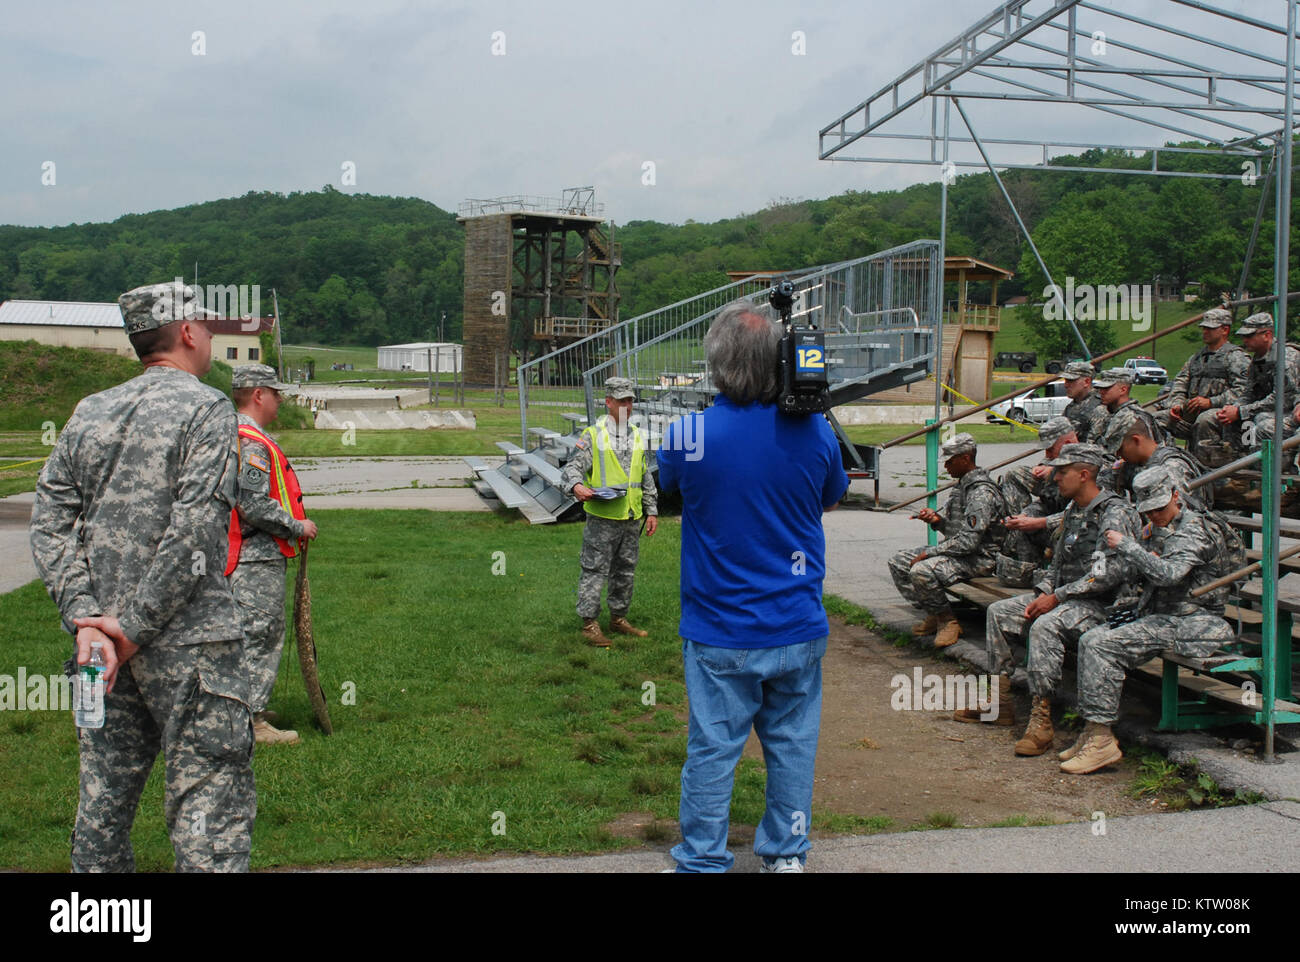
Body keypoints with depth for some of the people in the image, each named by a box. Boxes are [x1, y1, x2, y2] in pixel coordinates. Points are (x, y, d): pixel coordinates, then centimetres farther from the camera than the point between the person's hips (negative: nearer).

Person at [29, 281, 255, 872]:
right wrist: (135, 628, -12)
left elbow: (50, 522, 3)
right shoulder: (207, 410, -8)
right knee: (209, 811, -3)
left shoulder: (89, 413, 11)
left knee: (102, 801, 16)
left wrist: (84, 616, -5)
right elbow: (193, 533, -17)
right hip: (190, 646, -6)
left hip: (101, 643, 7)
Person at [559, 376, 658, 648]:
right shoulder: (592, 436, -5)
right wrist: (576, 486, -33)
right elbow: (573, 467, -11)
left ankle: (618, 618, 27)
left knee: (625, 571, 14)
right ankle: (589, 623, 5)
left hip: (631, 519, 6)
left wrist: (652, 511, 16)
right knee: (595, 571, -3)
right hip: (602, 518, -6)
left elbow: (647, 479, 19)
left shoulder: (638, 437, 13)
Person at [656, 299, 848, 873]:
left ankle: (704, 863, 20)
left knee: (711, 750, 8)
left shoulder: (687, 436, -15)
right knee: (792, 744, 15)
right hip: (799, 630, 2)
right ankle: (786, 855, 29)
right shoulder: (813, 431, -9)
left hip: (720, 635, -2)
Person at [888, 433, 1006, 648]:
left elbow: (969, 540, -26)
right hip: (957, 550, 10)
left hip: (979, 557, -10)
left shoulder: (982, 493, -20)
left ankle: (947, 620, -10)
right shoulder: (963, 485, 12)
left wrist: (928, 553, -21)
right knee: (898, 562, 3)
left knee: (921, 571, -32)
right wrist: (938, 520, -3)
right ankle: (933, 615, 7)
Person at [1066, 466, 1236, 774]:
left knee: (1103, 645, -22)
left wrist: (1126, 545, -19)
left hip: (1195, 623, -9)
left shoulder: (1193, 529, -12)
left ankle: (1101, 742, -20)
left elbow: (1168, 574, -27)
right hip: (1160, 617, 9)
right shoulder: (1154, 530, 17)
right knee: (1092, 639, -3)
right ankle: (1093, 731, -2)